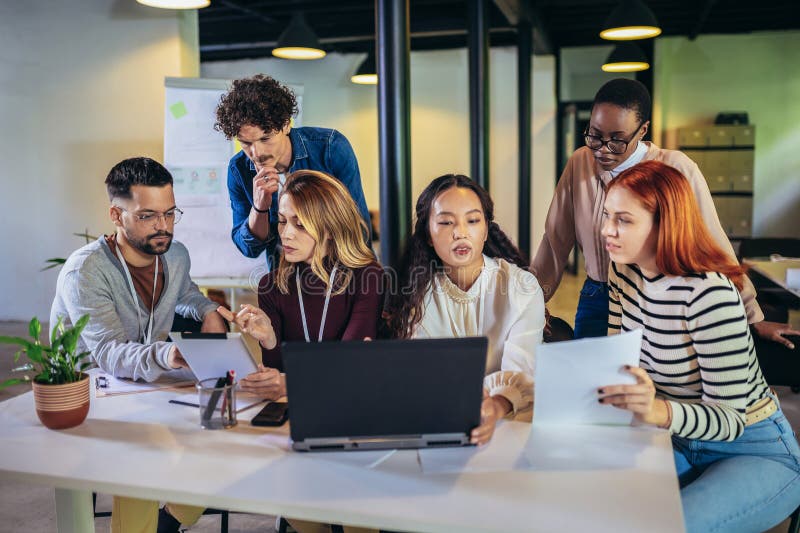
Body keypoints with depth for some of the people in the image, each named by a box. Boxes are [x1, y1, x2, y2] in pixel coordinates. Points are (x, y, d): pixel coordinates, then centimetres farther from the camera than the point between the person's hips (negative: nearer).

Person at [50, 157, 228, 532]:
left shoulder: (176, 255, 2)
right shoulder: (84, 272, -20)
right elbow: (110, 354, -30)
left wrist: (208, 312, 4)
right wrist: (165, 356, -51)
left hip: (151, 384, 7)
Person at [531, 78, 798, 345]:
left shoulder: (676, 169, -14)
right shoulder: (580, 163, -5)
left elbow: (713, 245, -11)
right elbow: (556, 239, 0)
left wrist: (753, 319, -6)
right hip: (596, 301, 3)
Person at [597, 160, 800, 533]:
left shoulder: (710, 292, -26)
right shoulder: (623, 271, -3)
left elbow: (730, 419, -26)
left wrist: (658, 412, -45)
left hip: (754, 454, -6)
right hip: (680, 445, 6)